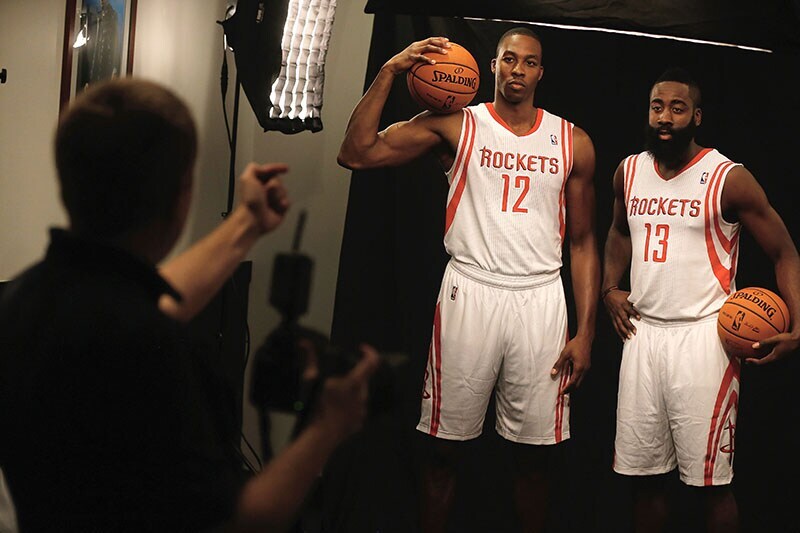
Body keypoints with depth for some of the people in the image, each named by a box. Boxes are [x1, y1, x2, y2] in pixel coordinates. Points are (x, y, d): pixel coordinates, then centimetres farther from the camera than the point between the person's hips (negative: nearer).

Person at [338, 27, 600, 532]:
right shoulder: (455, 125, 3)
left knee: (535, 451, 5)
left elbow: (583, 241, 10)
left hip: (541, 299, 2)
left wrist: (585, 332, 3)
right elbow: (357, 153, -6)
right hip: (470, 294, -1)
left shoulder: (572, 143, 9)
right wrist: (389, 72, -11)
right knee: (446, 444, 3)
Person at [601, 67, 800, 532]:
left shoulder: (729, 179, -7)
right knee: (644, 473, 8)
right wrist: (610, 289, 13)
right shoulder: (629, 172, 9)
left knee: (712, 481, -3)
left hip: (702, 334, -5)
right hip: (643, 332, 5)